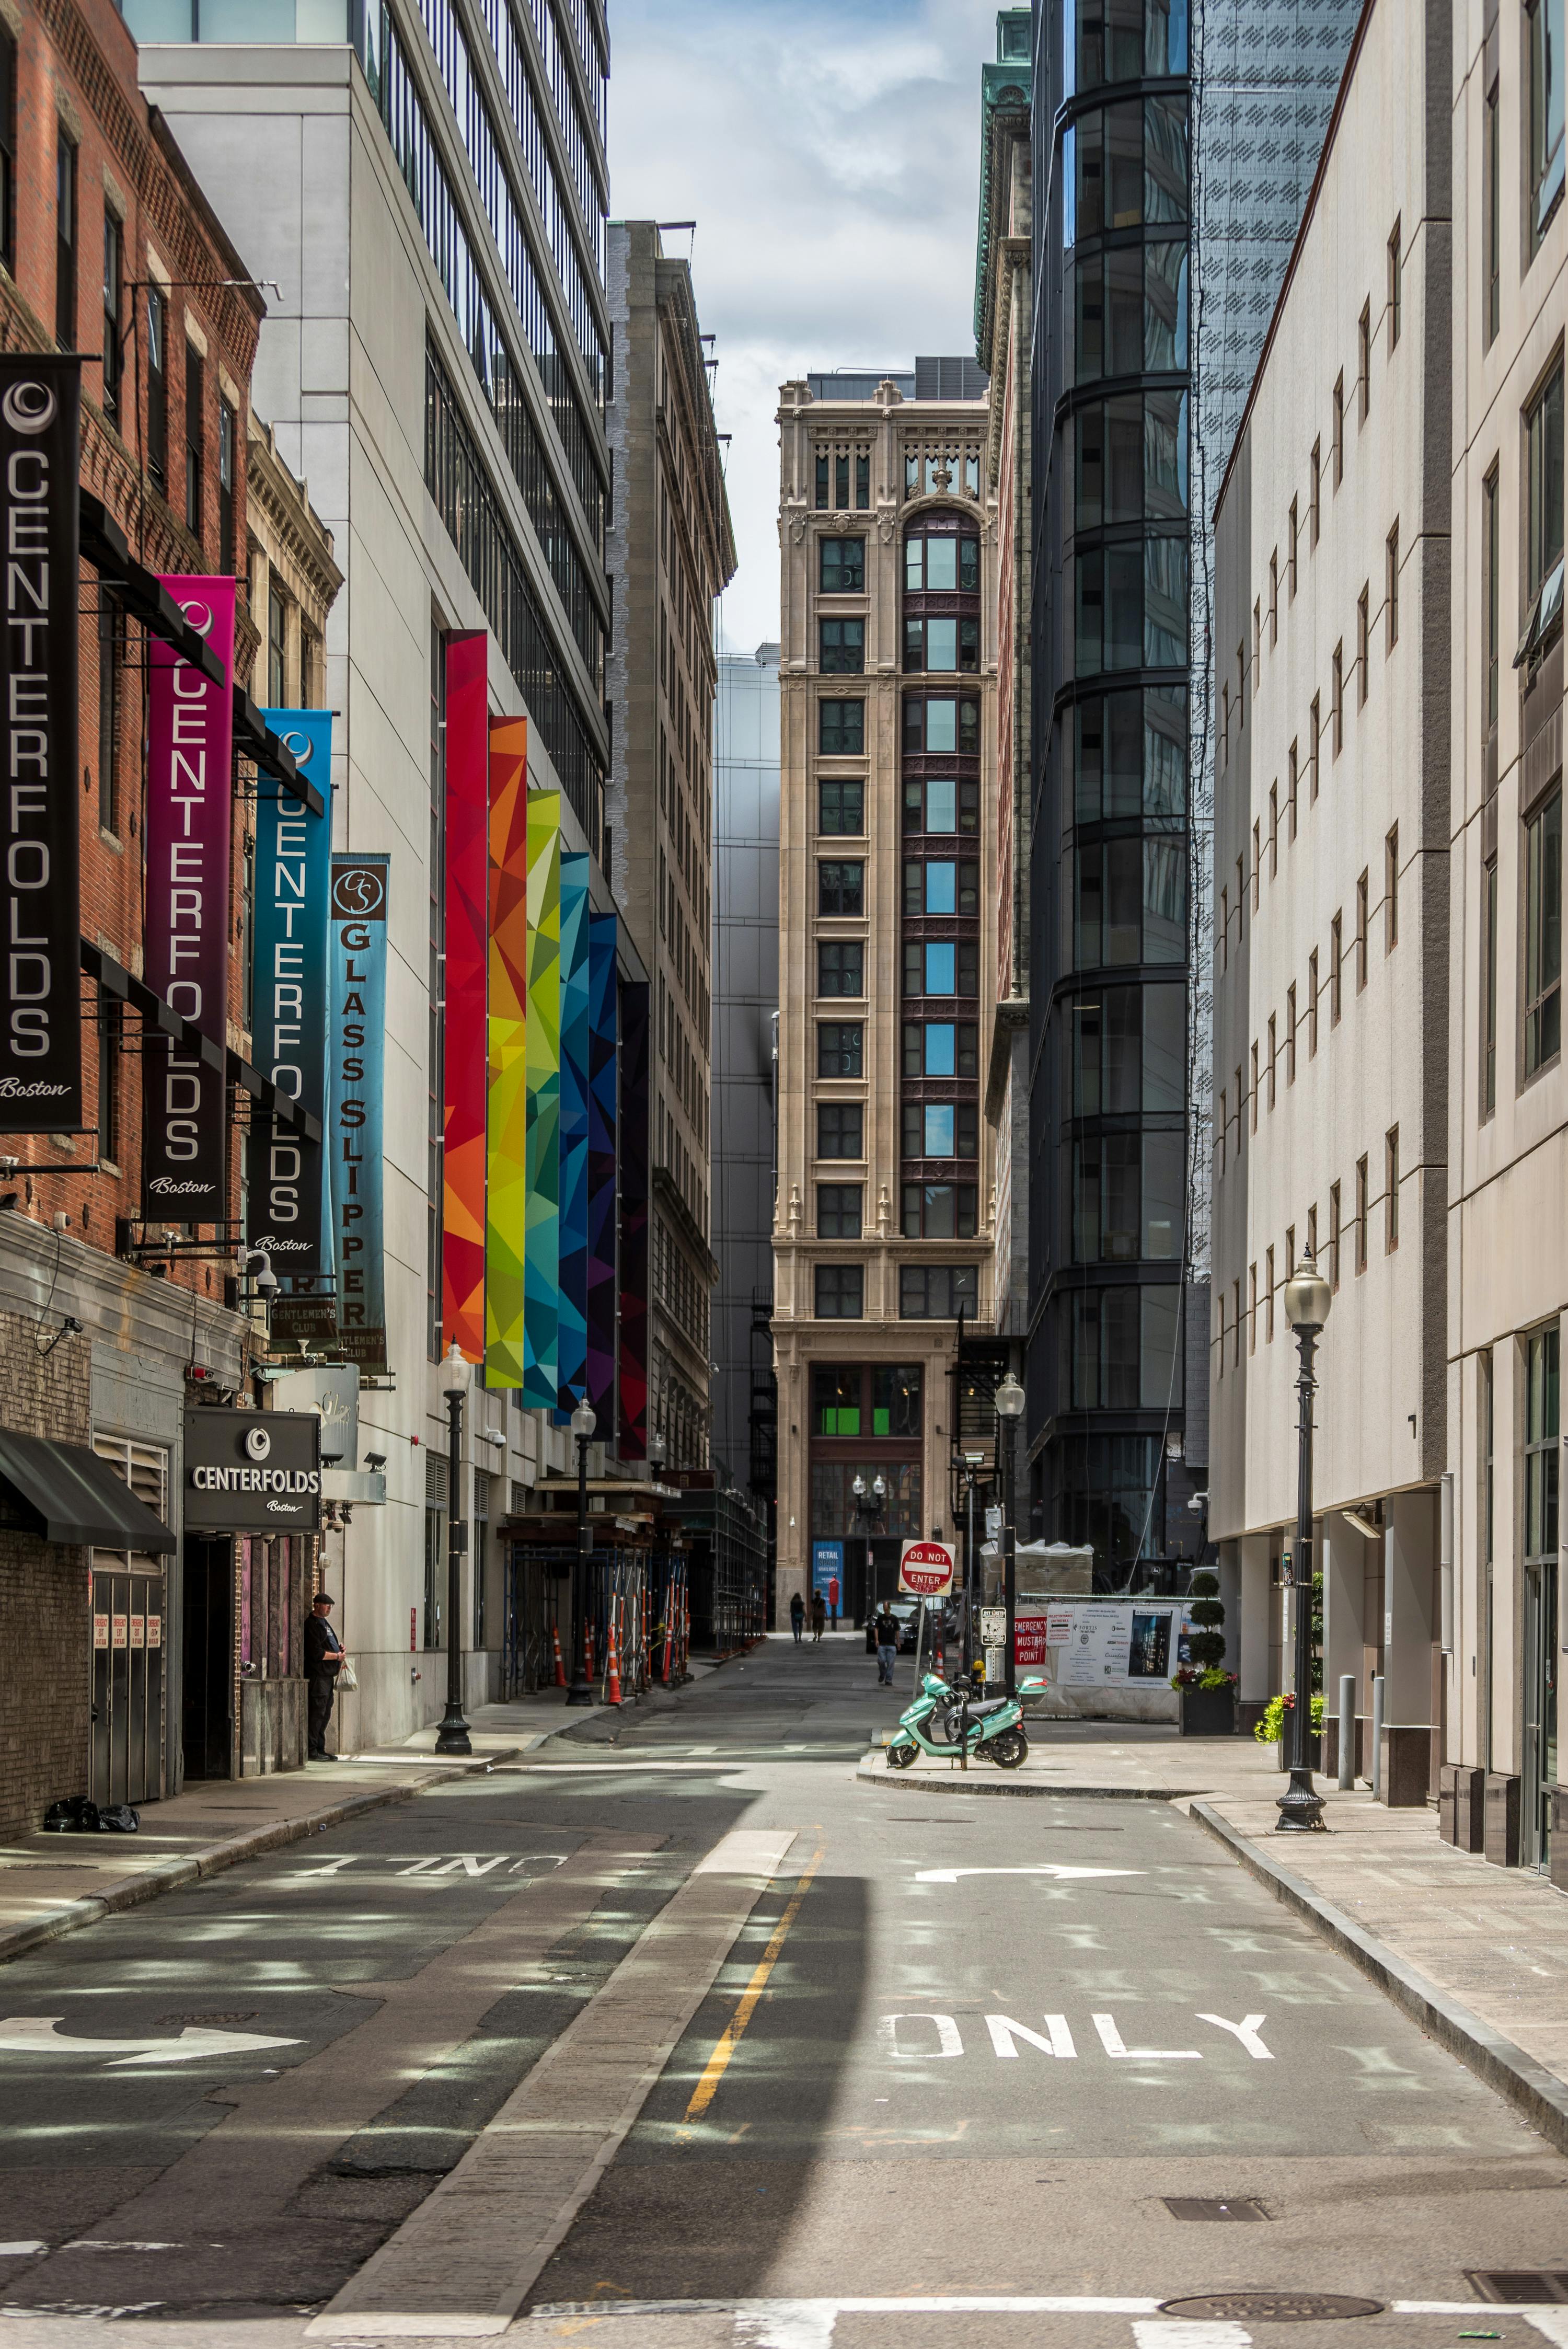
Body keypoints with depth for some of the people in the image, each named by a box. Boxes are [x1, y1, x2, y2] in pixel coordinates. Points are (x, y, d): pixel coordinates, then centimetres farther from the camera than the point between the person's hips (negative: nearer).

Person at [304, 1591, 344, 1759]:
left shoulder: (324, 1623, 20)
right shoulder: (312, 1625, -11)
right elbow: (316, 1653, -19)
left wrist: (339, 1648, 11)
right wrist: (337, 1656, -11)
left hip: (328, 1675, 10)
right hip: (318, 1675, -10)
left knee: (325, 1715, 11)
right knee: (317, 1712, -10)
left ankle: (320, 1750, 16)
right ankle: (311, 1751, -9)